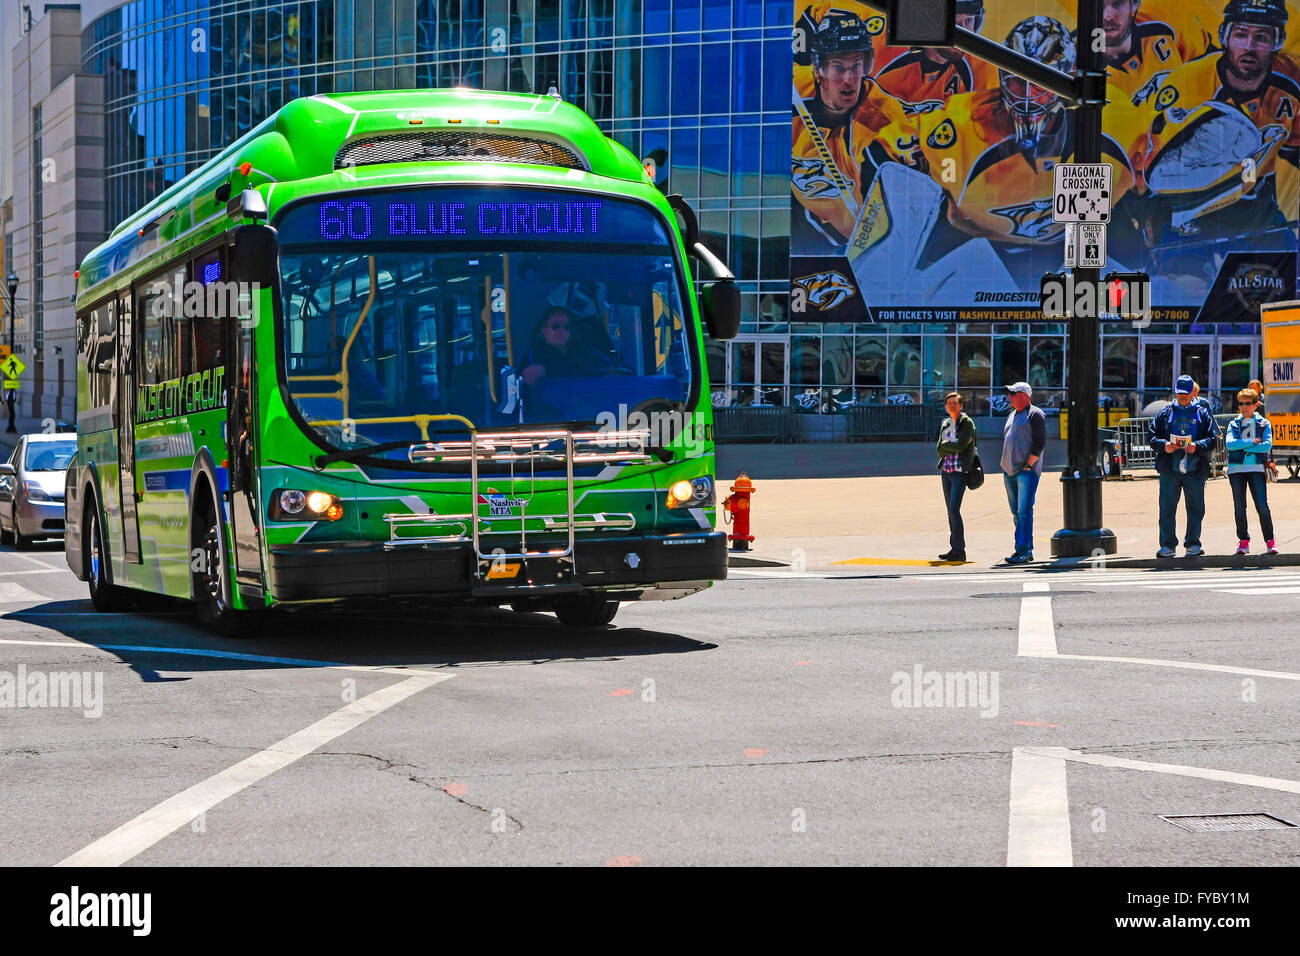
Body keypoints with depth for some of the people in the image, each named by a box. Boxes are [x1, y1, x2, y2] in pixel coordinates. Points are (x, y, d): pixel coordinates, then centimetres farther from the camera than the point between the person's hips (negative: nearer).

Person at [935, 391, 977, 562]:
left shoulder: (967, 422, -5)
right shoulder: (945, 424, 13)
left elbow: (960, 446, -17)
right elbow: (939, 450, 5)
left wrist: (944, 445, -3)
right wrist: (952, 447, -10)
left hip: (960, 471, -7)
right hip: (946, 470, 7)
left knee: (954, 510, -15)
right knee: (951, 512, 8)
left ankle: (959, 551, -13)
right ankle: (954, 550, 13)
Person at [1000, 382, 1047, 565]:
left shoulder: (1035, 414, -5)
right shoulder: (1012, 415, 21)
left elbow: (1040, 443, -12)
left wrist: (1028, 465, -16)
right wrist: (1005, 464, 16)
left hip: (1027, 471, -9)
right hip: (1010, 471, 9)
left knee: (1024, 511, -14)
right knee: (1016, 513, 9)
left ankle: (1023, 551, -17)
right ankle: (1027, 550, 14)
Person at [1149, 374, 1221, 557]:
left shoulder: (1202, 413, 8)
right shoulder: (1165, 413, 9)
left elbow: (1213, 438, 3)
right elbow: (1151, 435, 7)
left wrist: (1197, 446, -15)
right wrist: (1163, 445, -12)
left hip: (1195, 470, 0)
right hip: (1169, 469, 0)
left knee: (1196, 508, 5)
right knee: (1167, 508, -1)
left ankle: (1193, 543, 16)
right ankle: (1167, 545, 5)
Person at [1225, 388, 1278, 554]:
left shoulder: (1263, 423, 8)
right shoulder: (1233, 424, 12)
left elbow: (1267, 445, -7)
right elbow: (1229, 444, -5)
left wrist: (1243, 446, -8)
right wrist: (1252, 442, -9)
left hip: (1256, 467, -2)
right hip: (1236, 468, 2)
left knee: (1262, 506, -9)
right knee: (1239, 507, 2)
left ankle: (1269, 541, 0)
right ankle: (1243, 541, 11)